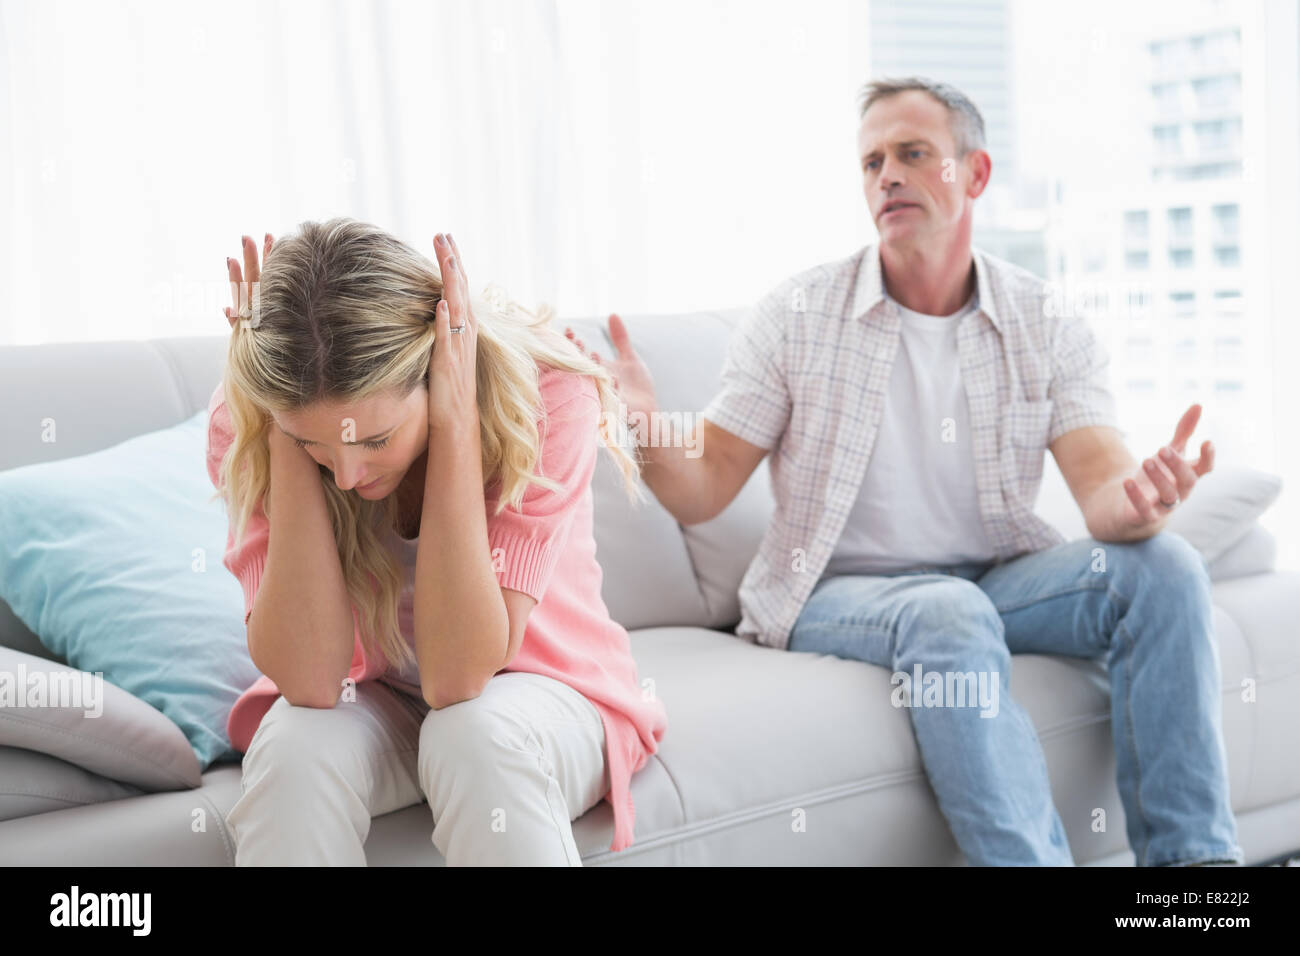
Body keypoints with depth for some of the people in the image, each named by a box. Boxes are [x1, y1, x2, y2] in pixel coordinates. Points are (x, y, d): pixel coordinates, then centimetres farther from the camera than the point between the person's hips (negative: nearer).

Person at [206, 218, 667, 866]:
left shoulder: (547, 394, -28)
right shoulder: (243, 426, -21)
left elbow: (458, 678, -32)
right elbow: (310, 681, -30)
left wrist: (456, 425, -37)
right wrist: (292, 443, -35)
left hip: (532, 690, -1)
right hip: (368, 705, 2)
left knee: (477, 736, -35)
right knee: (295, 747, -32)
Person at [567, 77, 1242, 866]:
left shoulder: (1047, 326, 3)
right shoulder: (798, 316, -2)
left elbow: (1101, 479, -10)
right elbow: (702, 493, -5)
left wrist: (1140, 501, -36)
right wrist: (644, 422, -28)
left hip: (997, 580, 3)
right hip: (836, 593, -3)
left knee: (1163, 567, -21)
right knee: (947, 614, -35)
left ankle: (1191, 856, -18)